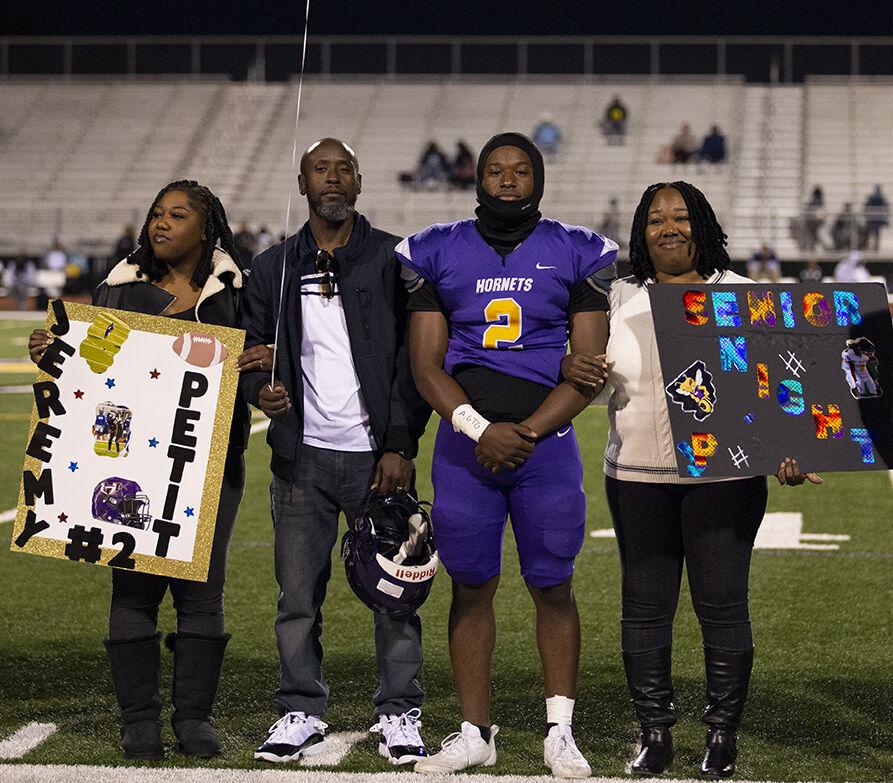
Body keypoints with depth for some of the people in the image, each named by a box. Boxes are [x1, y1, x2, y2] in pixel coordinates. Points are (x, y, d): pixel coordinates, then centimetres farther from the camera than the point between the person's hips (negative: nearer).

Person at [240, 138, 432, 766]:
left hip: (378, 455, -2)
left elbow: (415, 358, 0)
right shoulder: (274, 268, 11)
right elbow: (254, 349, 15)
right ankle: (301, 714, 13)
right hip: (302, 455, 2)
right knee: (298, 593, 3)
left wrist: (400, 445, -8)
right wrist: (261, 390, -9)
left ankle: (399, 714, 7)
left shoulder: (394, 261, 3)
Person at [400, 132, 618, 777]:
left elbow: (590, 368, -1)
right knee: (471, 586, 5)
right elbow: (426, 365, 2)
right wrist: (480, 430, -13)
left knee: (553, 586, 3)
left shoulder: (577, 255, 3)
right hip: (464, 442, 1)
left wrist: (525, 433, -12)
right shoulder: (437, 254, 6)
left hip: (547, 441, -1)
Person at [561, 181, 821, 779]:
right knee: (644, 606, 4)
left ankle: (723, 735, 8)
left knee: (723, 604, -3)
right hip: (637, 477, 2)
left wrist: (788, 450, -10)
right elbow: (582, 360, 15)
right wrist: (567, 364, -10)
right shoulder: (619, 300, 10)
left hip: (724, 475, -2)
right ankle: (654, 732, 13)